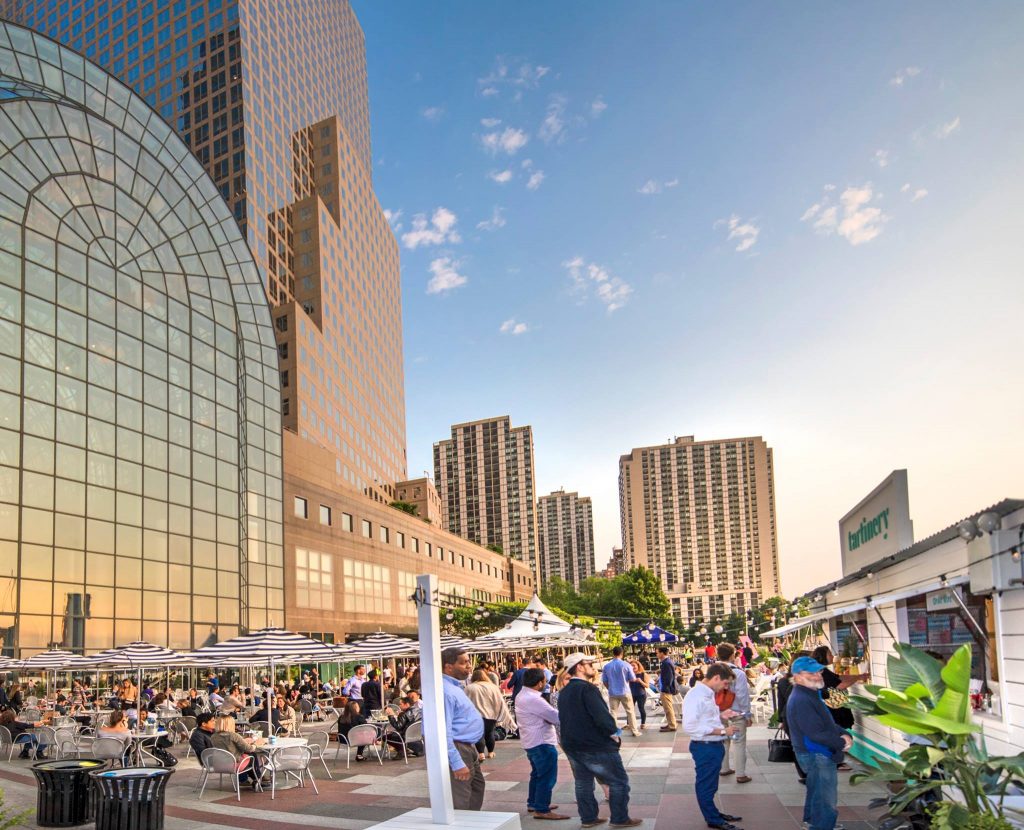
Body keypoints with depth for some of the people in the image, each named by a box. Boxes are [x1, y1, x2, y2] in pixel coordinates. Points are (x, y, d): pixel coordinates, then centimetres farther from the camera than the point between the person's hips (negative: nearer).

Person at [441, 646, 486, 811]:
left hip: (469, 748, 11)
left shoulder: (455, 686, 10)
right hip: (457, 750, -11)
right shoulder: (445, 691, -23)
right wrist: (457, 764, -29)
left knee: (477, 787, 24)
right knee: (459, 803, -5)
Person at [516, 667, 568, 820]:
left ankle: (533, 803, 32)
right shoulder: (533, 699, -24)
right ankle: (542, 810, -1)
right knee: (547, 777, -4)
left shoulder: (523, 695, 9)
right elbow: (556, 716, -21)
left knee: (538, 774, 22)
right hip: (542, 743, -11)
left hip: (532, 741, 11)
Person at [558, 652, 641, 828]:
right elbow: (602, 716, -26)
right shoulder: (587, 688, -20)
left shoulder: (564, 692, 9)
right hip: (596, 747, -8)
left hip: (572, 746, 9)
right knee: (619, 781, 3)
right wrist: (615, 735, -12)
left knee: (583, 783, 16)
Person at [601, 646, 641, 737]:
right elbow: (633, 679, -4)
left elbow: (604, 681, 3)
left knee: (612, 712, 7)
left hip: (613, 693, 1)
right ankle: (634, 730, 15)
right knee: (630, 711, 11)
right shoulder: (626, 665, -9)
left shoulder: (607, 666, -2)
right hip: (625, 692, -1)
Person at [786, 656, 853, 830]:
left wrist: (843, 734, -2)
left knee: (817, 797, 25)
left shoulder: (811, 694, 10)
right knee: (825, 803, -5)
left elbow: (827, 722, 16)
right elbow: (816, 734, -28)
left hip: (820, 755, 11)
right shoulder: (801, 700, -25)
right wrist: (841, 743, -16)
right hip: (817, 756, -11)